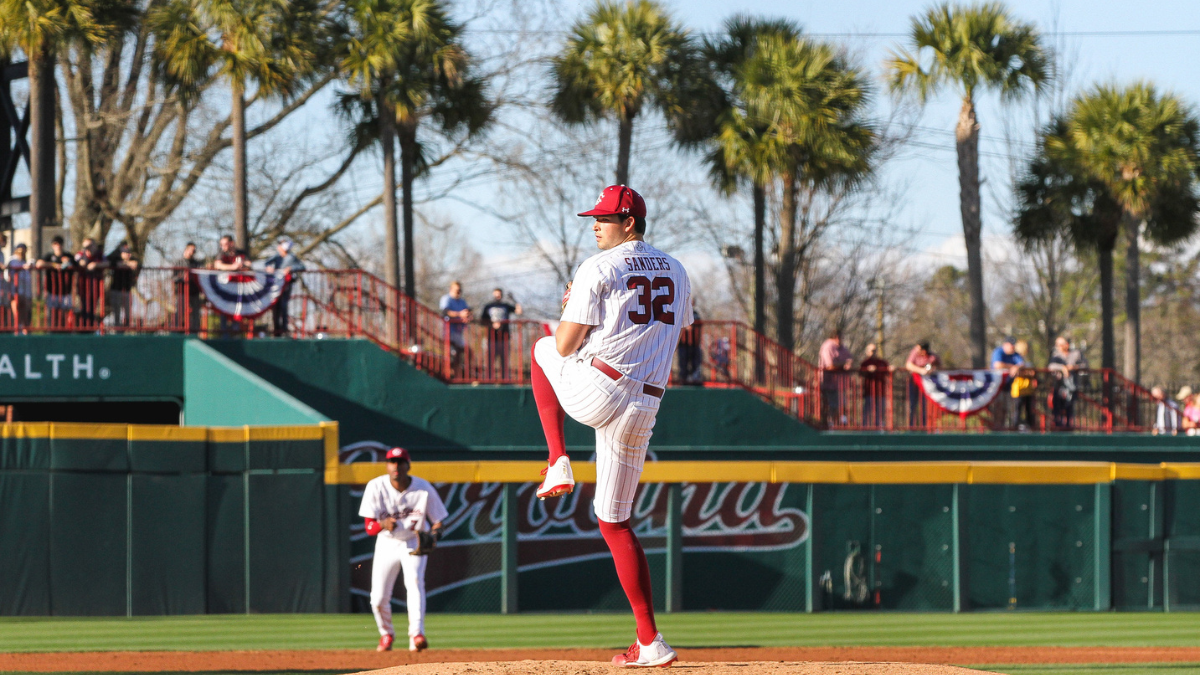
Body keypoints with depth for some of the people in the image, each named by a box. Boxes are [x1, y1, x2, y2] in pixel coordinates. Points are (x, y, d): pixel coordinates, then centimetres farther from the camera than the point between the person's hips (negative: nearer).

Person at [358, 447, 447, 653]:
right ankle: (386, 634, 26)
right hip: (387, 543, 1)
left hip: (415, 543, -1)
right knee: (378, 599, -3)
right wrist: (383, 524, -42)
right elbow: (369, 527, -18)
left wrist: (434, 534, -31)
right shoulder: (376, 487, -16)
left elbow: (438, 520, -6)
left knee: (415, 582, -27)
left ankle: (416, 635, -37)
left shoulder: (424, 489, -17)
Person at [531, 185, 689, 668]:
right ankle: (649, 641, 1)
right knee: (614, 521, 11)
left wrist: (569, 310, 15)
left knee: (545, 349, 29)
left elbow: (567, 344, -8)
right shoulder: (675, 273, 16)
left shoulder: (598, 269, -6)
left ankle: (559, 463, 16)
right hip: (645, 405, 6)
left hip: (595, 390, -6)